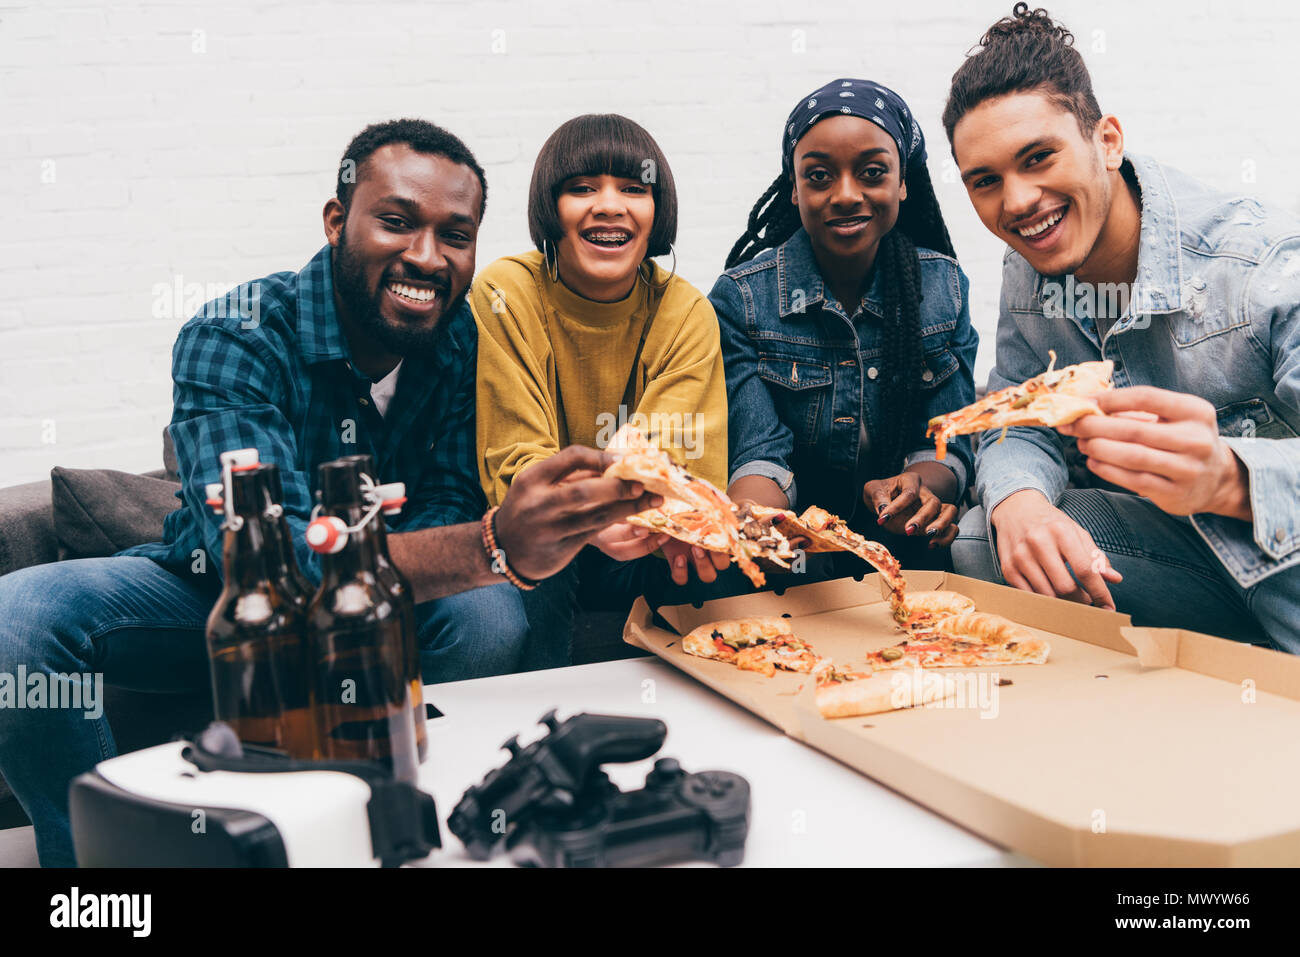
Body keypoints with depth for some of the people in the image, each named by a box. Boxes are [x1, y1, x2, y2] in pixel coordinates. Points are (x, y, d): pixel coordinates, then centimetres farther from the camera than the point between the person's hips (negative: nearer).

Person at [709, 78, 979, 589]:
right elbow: (760, 454, -13)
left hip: (907, 545, 3)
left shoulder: (944, 287, 1)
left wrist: (918, 488, -27)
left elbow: (948, 442, -1)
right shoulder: (741, 299, -7)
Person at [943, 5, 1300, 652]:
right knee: (980, 544, -18)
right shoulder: (1026, 274, 1)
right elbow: (1020, 428, 2)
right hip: (1161, 541, 7)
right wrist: (1017, 499, -24)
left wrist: (1227, 479, -51)